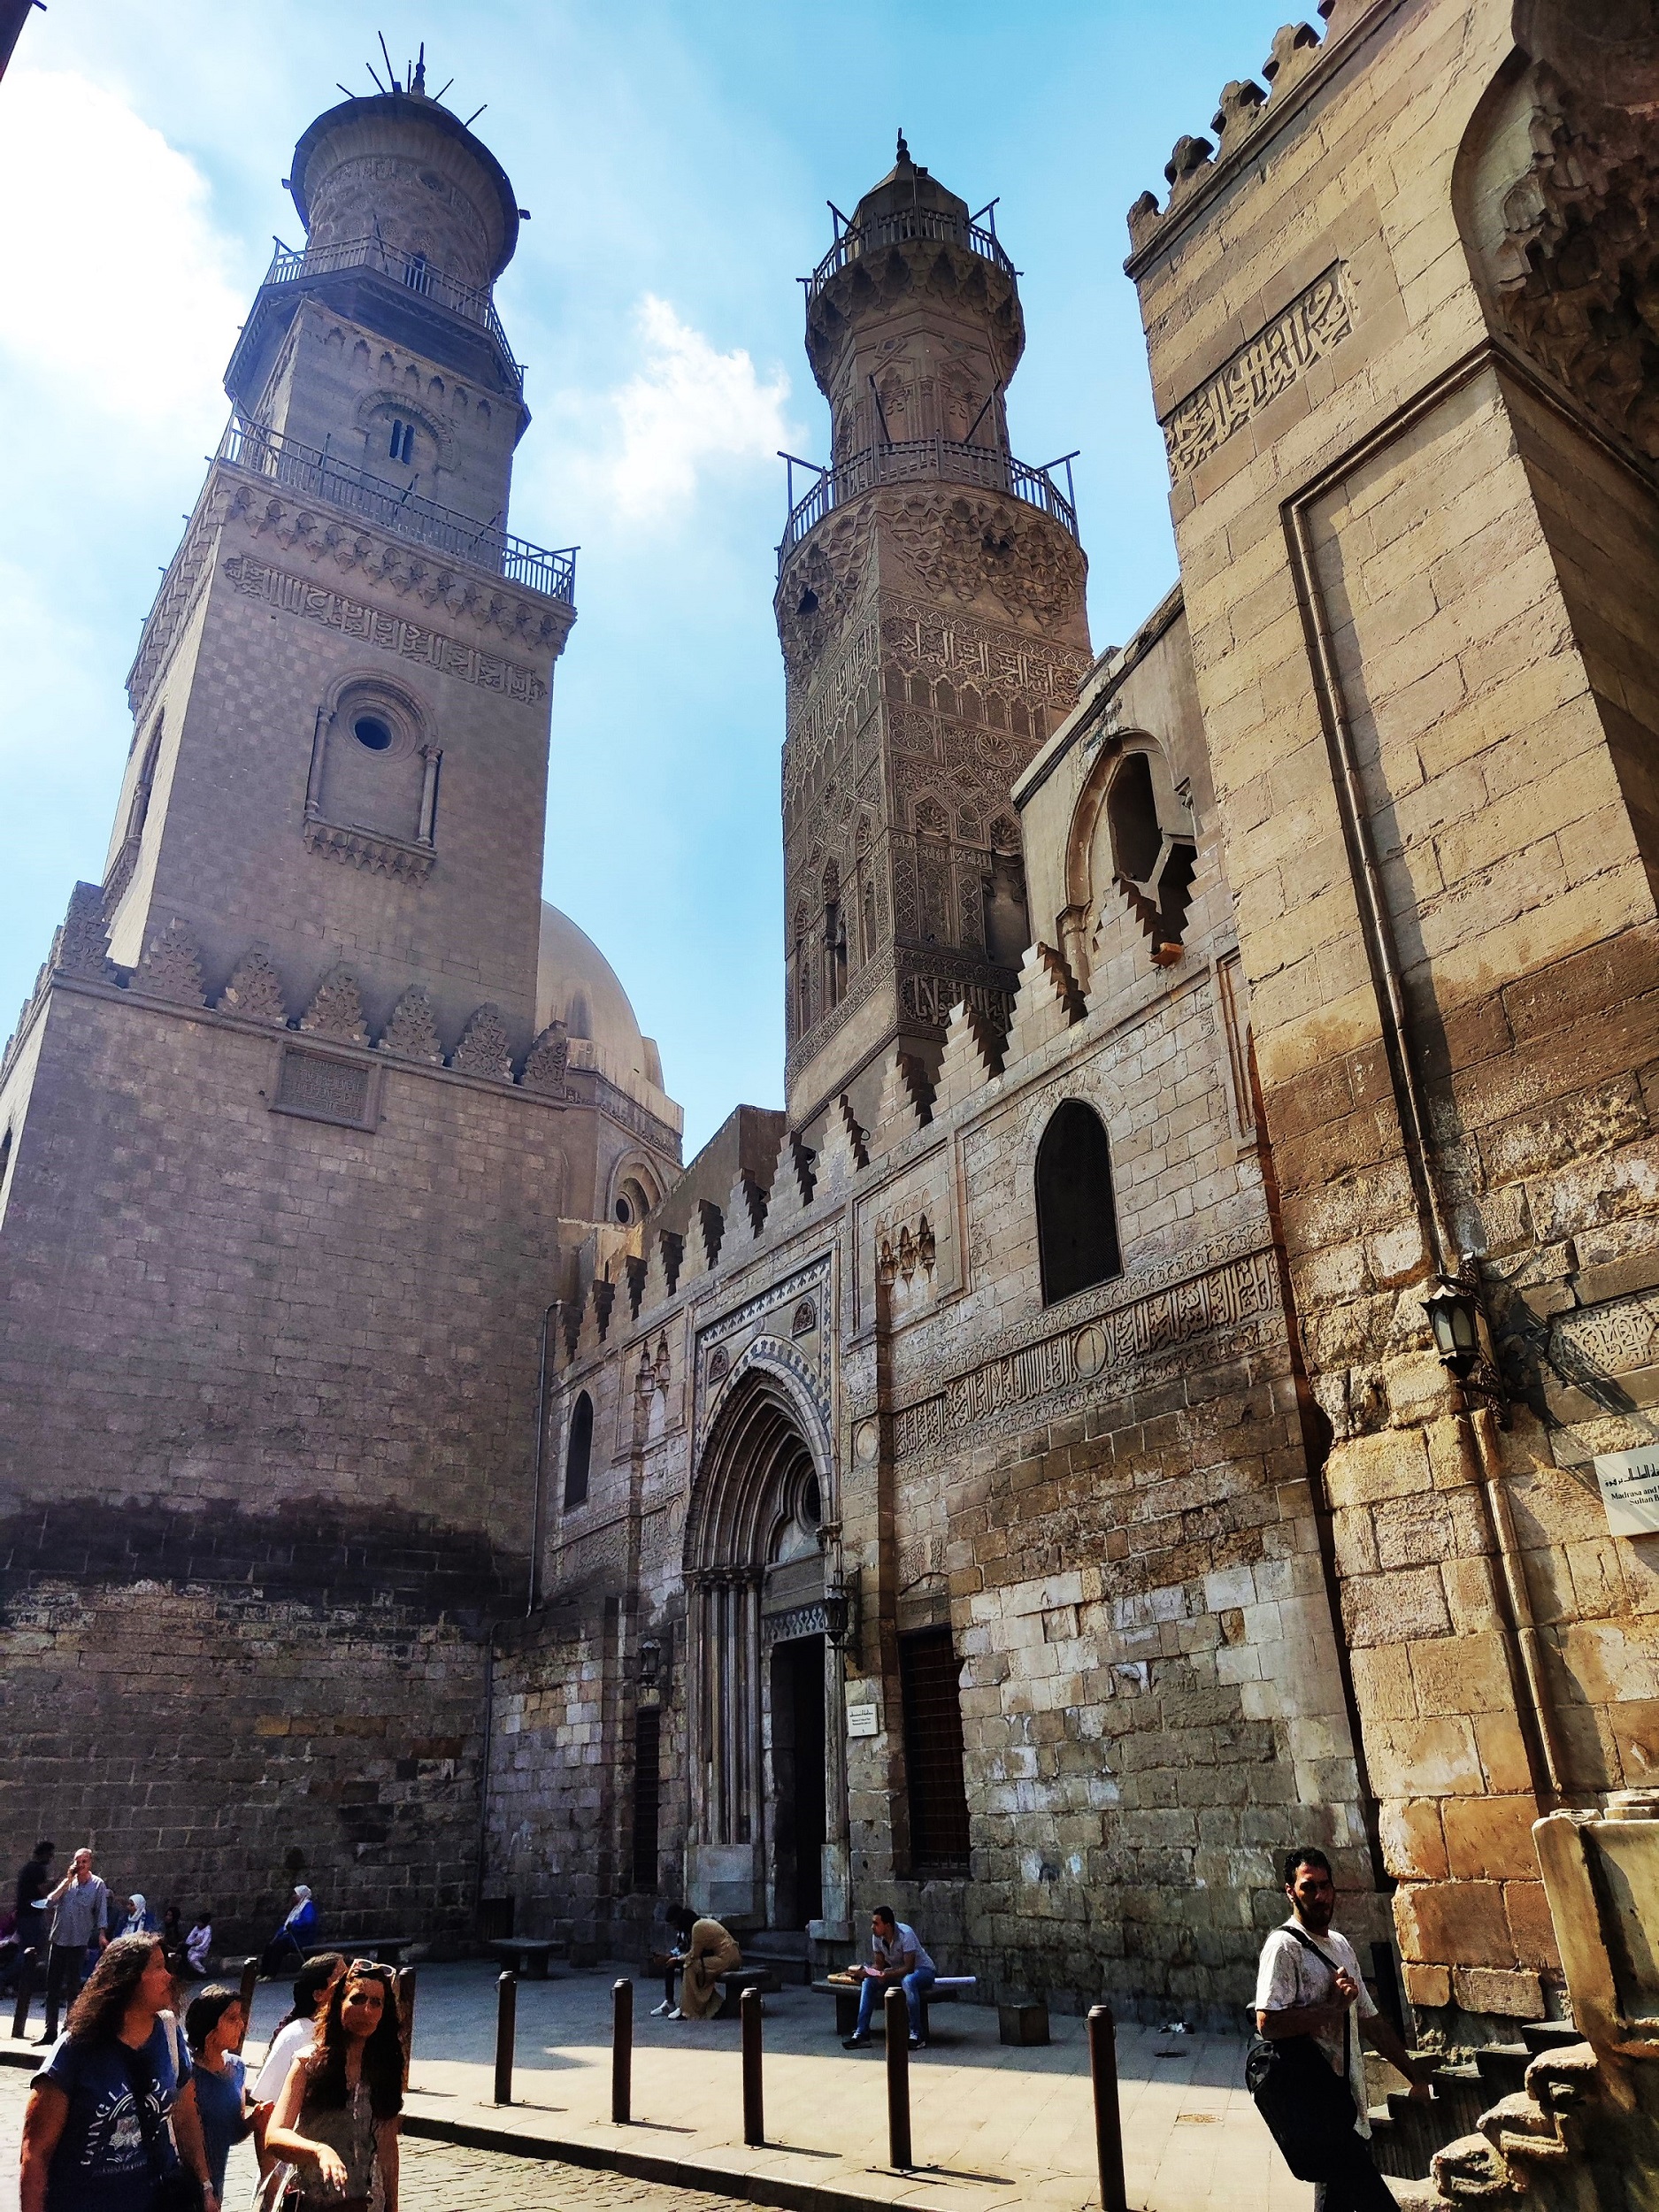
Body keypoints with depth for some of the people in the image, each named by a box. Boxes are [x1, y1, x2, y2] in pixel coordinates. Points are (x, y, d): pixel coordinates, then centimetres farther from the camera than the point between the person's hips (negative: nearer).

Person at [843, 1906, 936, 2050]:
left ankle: (916, 2034, -31)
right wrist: (866, 1972, -23)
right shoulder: (877, 1936, -9)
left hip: (923, 1970, -7)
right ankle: (861, 2032, -10)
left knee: (908, 1981, -39)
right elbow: (879, 1965, -2)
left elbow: (909, 1968, -30)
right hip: (897, 1971, 7)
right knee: (869, 1982, -13)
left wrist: (887, 1975, -43)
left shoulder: (905, 1934, -28)